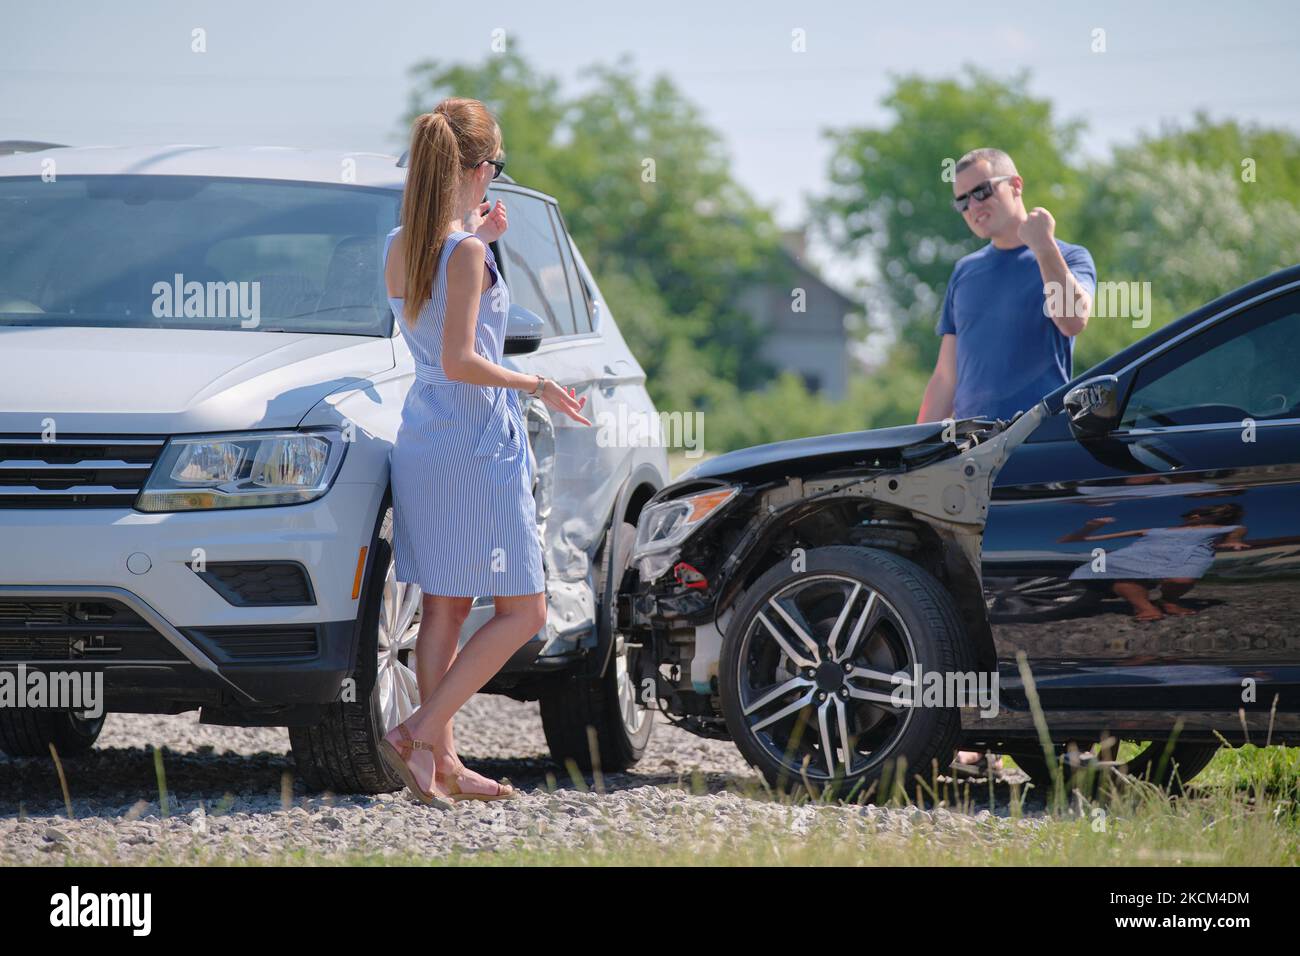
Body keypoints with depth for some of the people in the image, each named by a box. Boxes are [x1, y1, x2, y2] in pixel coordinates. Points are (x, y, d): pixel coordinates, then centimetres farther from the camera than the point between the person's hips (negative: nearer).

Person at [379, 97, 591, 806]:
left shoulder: (399, 247, 7)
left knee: (445, 607, 11)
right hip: (476, 442, -8)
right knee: (523, 610, -1)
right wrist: (537, 386, -11)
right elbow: (459, 361, -21)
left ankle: (444, 764, 11)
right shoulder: (465, 254, -16)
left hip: (421, 438, 8)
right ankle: (420, 734, -8)